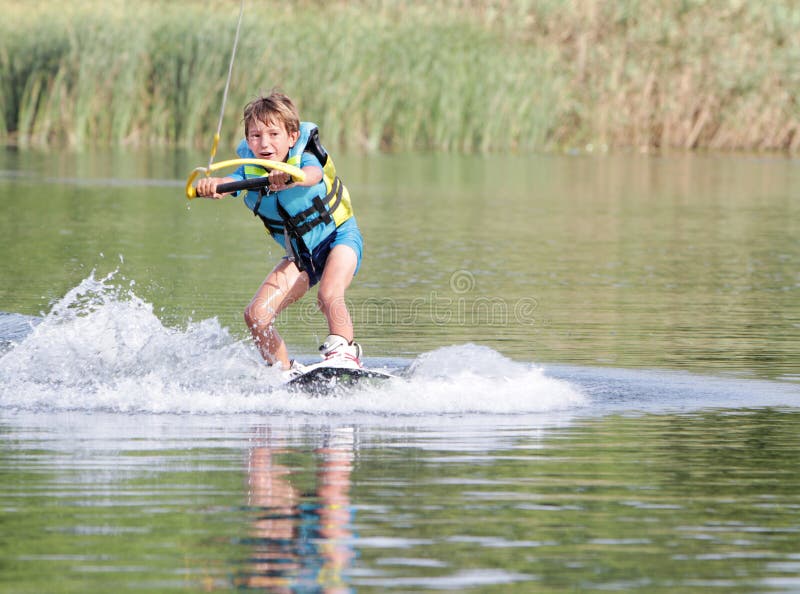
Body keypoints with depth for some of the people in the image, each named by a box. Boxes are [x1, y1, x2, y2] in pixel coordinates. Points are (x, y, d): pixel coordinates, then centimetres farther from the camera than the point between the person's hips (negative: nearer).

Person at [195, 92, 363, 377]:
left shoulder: (305, 158, -25)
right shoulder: (249, 172, -15)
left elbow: (312, 175, -50)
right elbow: (230, 182, -37)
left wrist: (290, 179, -74)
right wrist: (212, 185, -62)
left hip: (340, 237, -5)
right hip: (300, 254, 5)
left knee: (329, 295, -33)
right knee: (256, 315, -6)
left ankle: (344, 352, -18)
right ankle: (286, 373, 9)